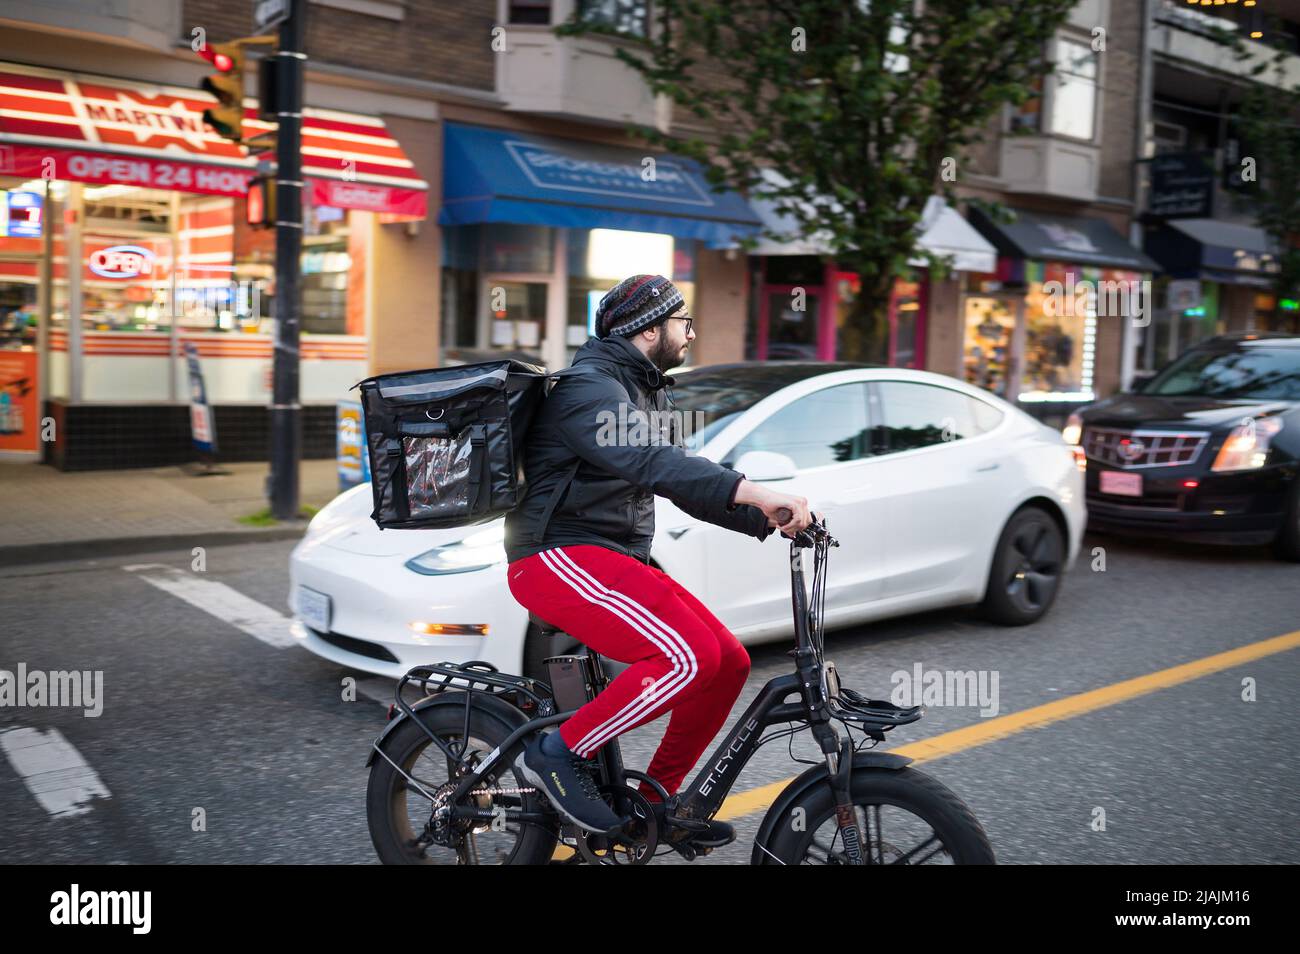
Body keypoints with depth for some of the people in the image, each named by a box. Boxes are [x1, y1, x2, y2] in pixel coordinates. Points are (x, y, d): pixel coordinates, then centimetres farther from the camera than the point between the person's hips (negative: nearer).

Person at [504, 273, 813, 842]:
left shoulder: (649, 393, 19)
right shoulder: (588, 386, -13)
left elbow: (681, 478, 18)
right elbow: (650, 463, -30)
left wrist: (766, 520, 3)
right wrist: (752, 492, -40)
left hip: (619, 559, 10)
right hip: (560, 559, -9)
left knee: (730, 662, 1)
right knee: (688, 656, -26)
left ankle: (657, 798, 14)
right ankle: (560, 753, -11)